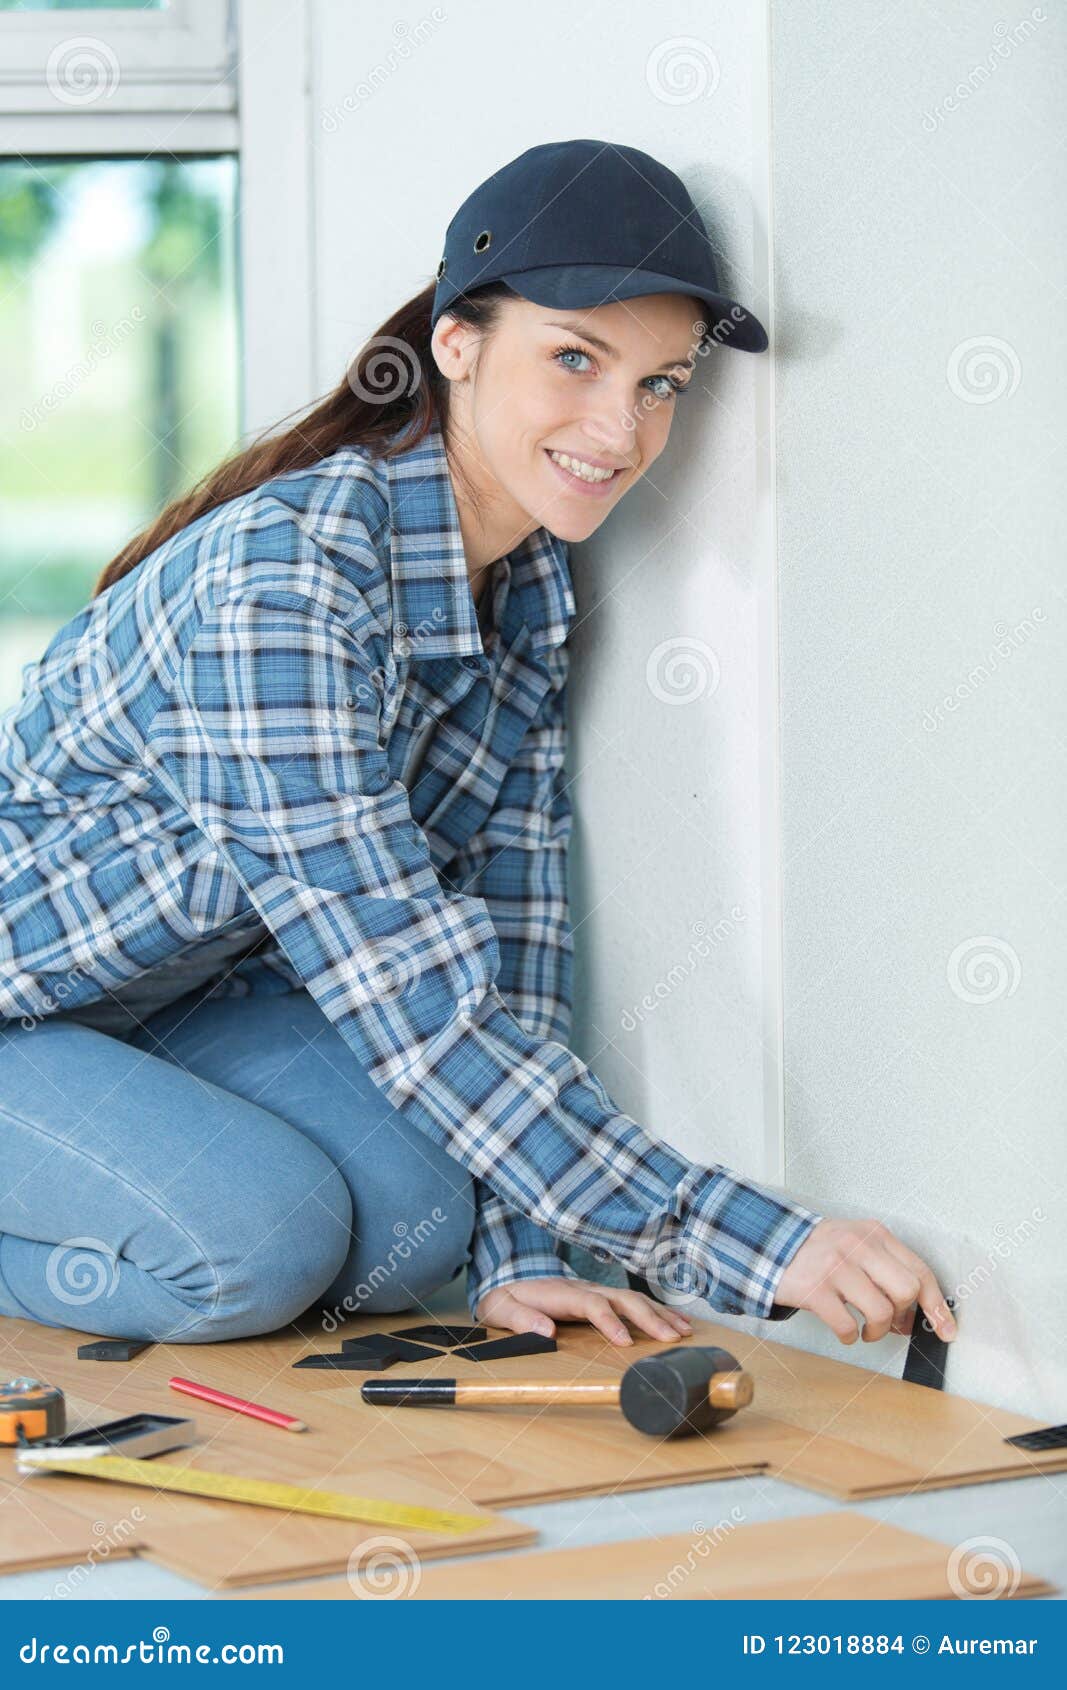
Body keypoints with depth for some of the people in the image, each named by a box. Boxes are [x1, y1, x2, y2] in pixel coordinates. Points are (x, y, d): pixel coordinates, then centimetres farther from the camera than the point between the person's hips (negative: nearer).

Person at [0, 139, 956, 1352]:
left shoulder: (531, 586, -6)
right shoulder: (286, 570, -31)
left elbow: (511, 922, -4)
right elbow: (409, 998, -36)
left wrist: (519, 1256, -15)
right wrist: (745, 1243, -39)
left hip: (188, 1004, 7)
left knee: (417, 1216, -18)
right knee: (267, 1240, -29)